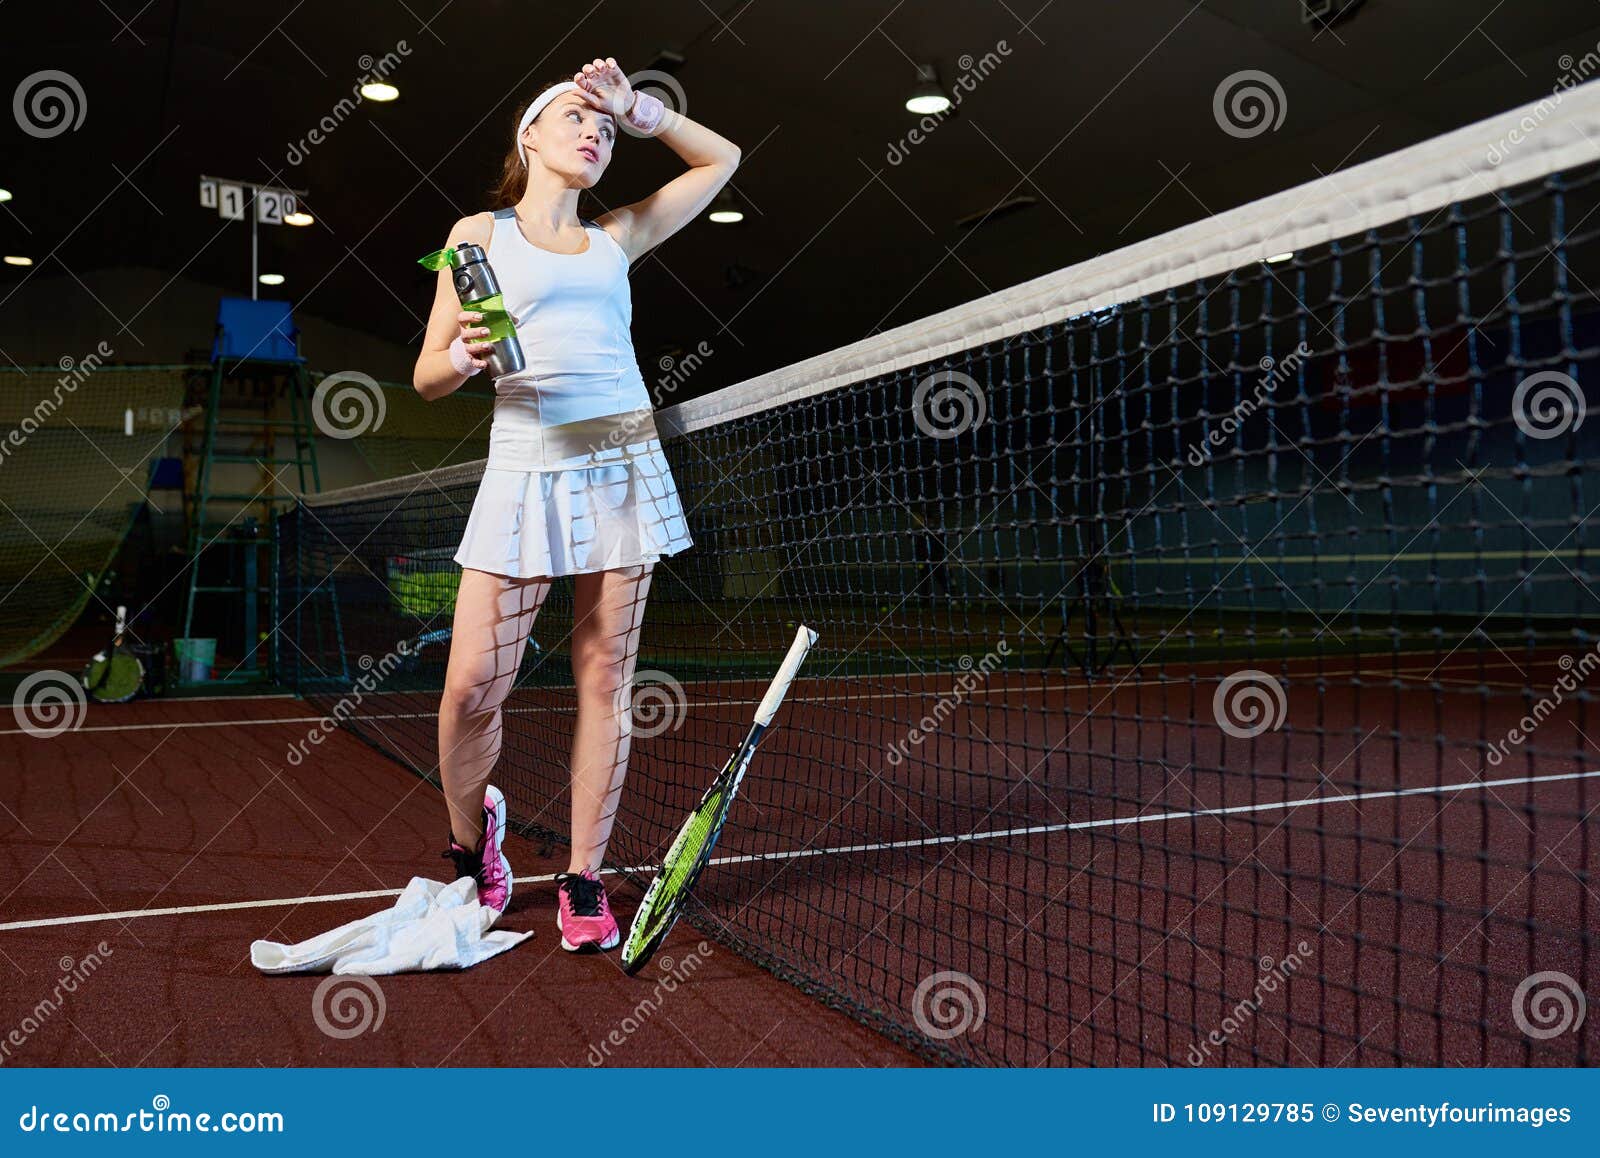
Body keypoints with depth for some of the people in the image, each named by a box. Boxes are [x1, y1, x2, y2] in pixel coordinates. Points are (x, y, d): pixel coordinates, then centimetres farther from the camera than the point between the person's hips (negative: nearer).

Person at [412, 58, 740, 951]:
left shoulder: (615, 239, 17)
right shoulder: (481, 234, 9)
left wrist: (637, 109, 18)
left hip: (623, 458, 3)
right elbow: (428, 378, 5)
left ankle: (585, 879, 12)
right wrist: (463, 357, -16)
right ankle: (471, 838, 24)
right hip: (527, 467, -2)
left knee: (606, 677, 1)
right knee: (472, 688, -6)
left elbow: (720, 158, 28)